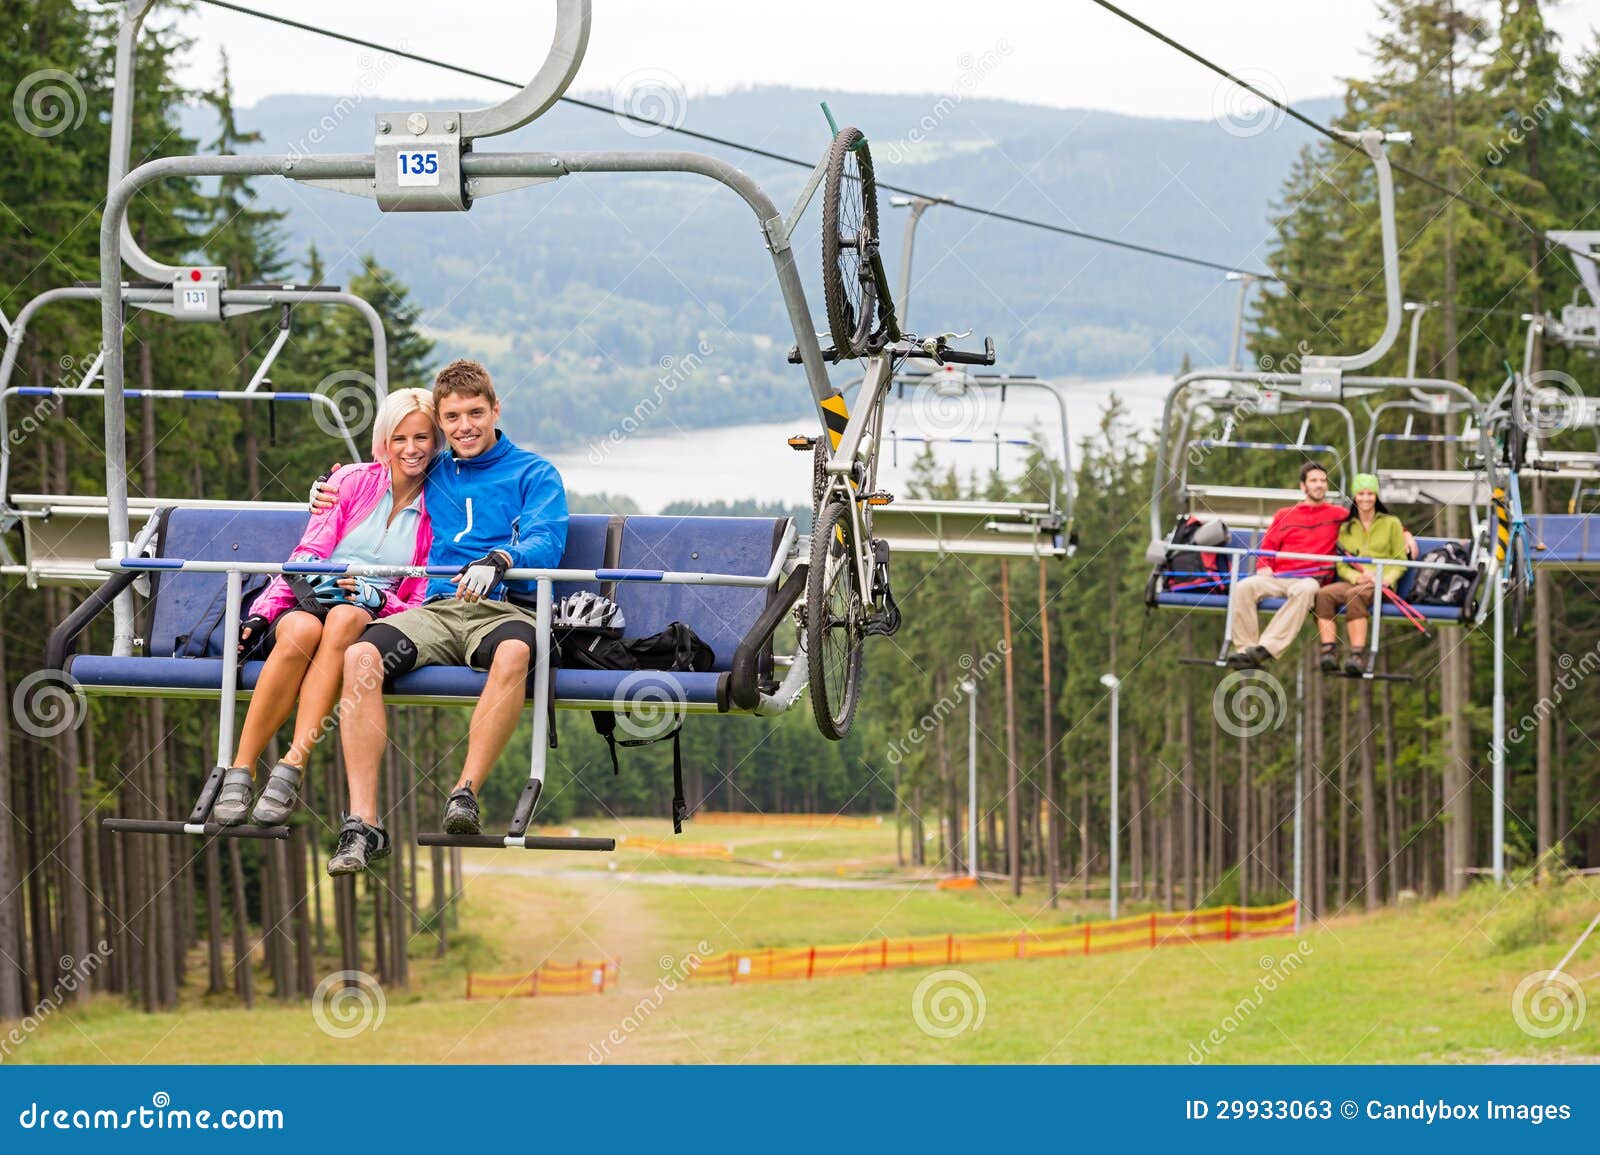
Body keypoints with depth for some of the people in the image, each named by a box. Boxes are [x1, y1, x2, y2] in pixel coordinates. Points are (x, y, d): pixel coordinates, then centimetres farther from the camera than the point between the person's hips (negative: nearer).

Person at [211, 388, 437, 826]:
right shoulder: (353, 481, 11)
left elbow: (420, 604, 7)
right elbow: (307, 555, 4)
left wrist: (375, 599, -15)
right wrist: (260, 613, -10)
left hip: (375, 618, 0)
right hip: (307, 602, 0)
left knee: (345, 618, -39)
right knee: (303, 629, -38)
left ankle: (291, 769, -47)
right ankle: (240, 772, -37)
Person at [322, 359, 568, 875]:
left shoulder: (534, 474, 14)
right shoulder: (429, 477, 26)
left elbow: (545, 543, -4)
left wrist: (501, 559, -26)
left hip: (502, 609, -3)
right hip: (436, 608, 3)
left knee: (514, 653, -42)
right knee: (361, 656, -29)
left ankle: (466, 794, -40)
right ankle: (363, 823, -35)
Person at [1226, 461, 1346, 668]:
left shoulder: (1338, 515, 19)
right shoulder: (1284, 515, 25)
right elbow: (1267, 547, 22)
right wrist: (1264, 567, 1)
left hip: (1311, 579, -3)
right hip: (1277, 578, 3)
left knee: (1305, 590, -41)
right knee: (1244, 588, -29)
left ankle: (1268, 647, -50)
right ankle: (1246, 649, -33)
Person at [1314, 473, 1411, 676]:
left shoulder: (1391, 523, 14)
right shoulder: (1345, 528, 23)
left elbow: (1401, 561, 8)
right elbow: (1341, 565, 14)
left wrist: (1387, 578, -12)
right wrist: (1357, 577, -8)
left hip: (1381, 585, -3)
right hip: (1351, 582, 3)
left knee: (1354, 595, -38)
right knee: (1323, 594, -30)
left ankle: (1356, 656, -48)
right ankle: (1329, 653, -41)